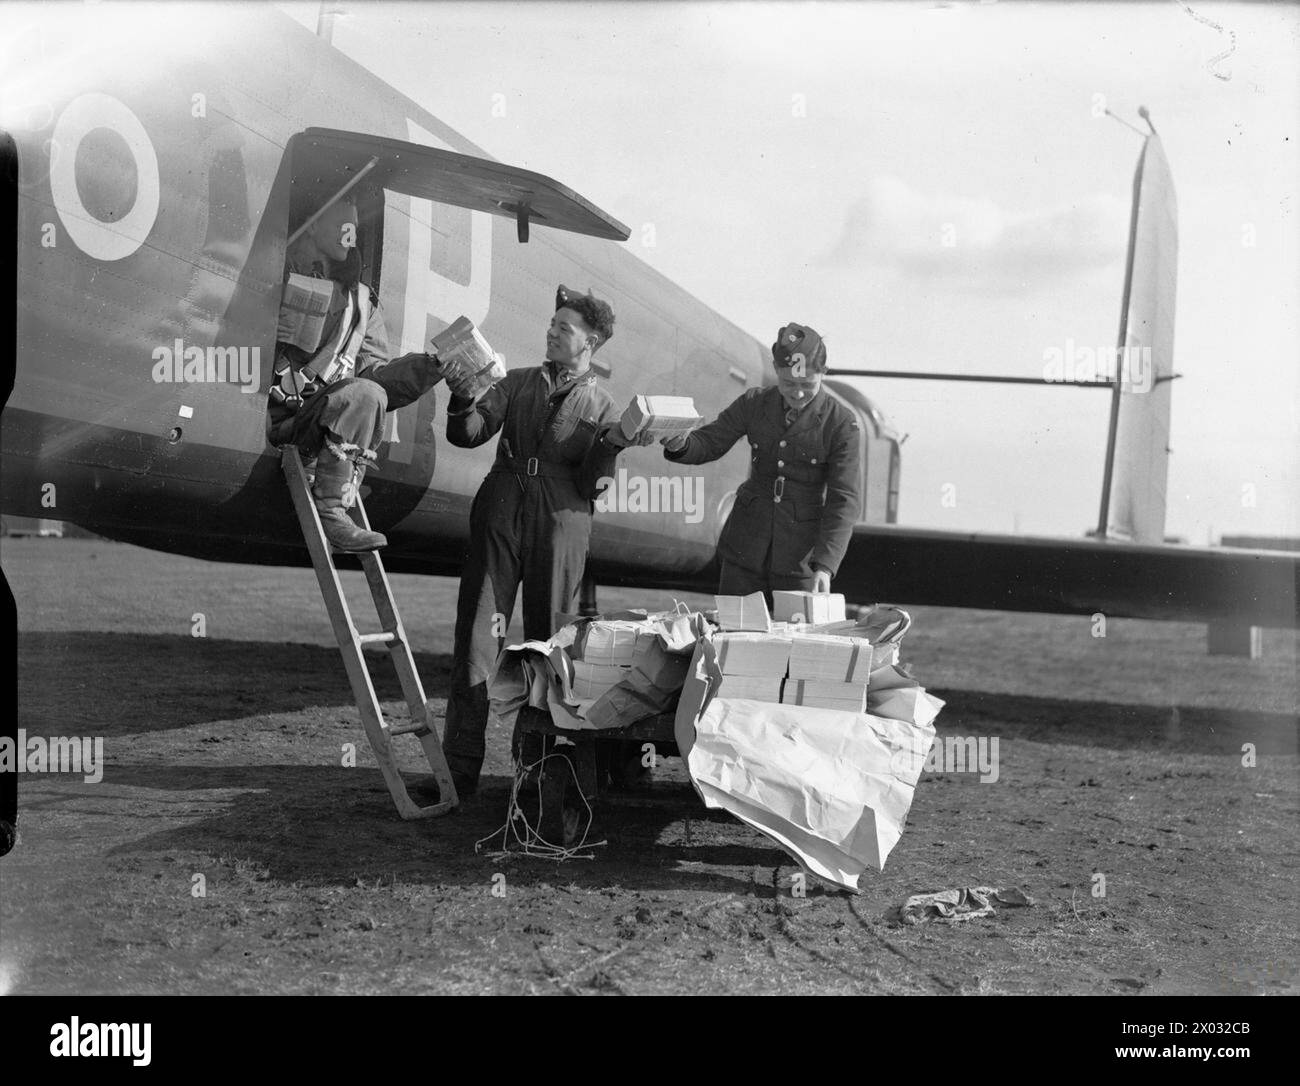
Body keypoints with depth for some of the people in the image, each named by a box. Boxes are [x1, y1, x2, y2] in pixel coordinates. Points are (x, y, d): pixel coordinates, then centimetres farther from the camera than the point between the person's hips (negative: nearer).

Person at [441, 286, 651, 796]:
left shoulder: (602, 406, 9)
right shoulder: (518, 383, 16)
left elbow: (590, 484, 0)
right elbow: (465, 434, 5)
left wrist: (611, 444, -17)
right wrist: (462, 394, -12)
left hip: (561, 524, -1)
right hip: (500, 516, 1)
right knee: (476, 642, -5)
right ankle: (459, 767, -3)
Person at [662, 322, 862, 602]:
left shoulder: (842, 424, -10)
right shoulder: (753, 404, 1)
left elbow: (845, 501, -13)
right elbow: (709, 442, 8)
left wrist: (824, 566, -24)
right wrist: (680, 444, -18)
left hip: (802, 557, -3)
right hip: (745, 549, 3)